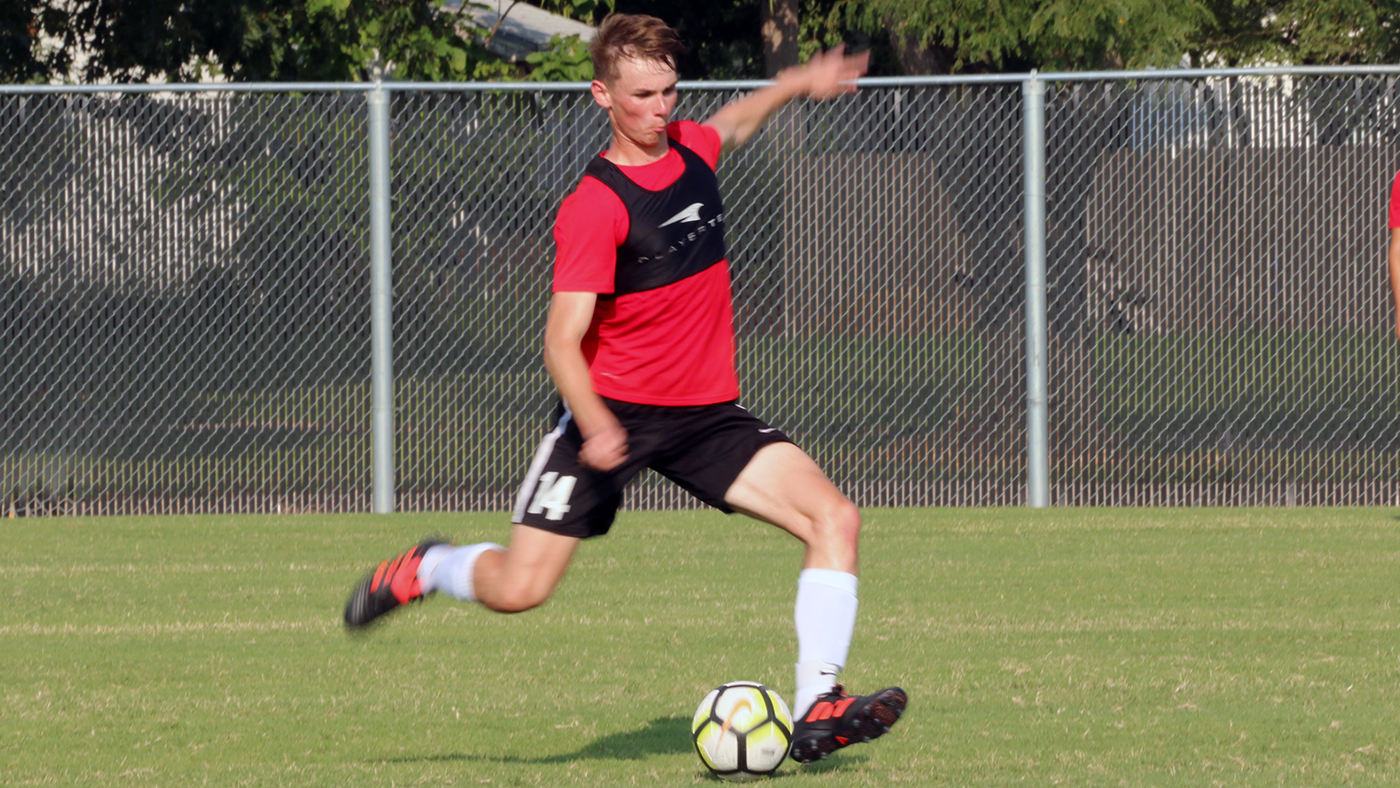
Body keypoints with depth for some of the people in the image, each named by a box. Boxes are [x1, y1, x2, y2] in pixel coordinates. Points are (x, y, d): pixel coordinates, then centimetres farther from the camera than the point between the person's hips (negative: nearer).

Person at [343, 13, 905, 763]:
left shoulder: (689, 148, 4)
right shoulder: (594, 207, -18)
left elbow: (732, 123, 34)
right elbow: (562, 342, -23)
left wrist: (798, 82, 28)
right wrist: (596, 427, -38)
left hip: (708, 412, 6)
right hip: (613, 411, -6)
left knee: (834, 518, -14)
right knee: (518, 589, -9)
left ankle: (817, 709, -16)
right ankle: (426, 569, 26)